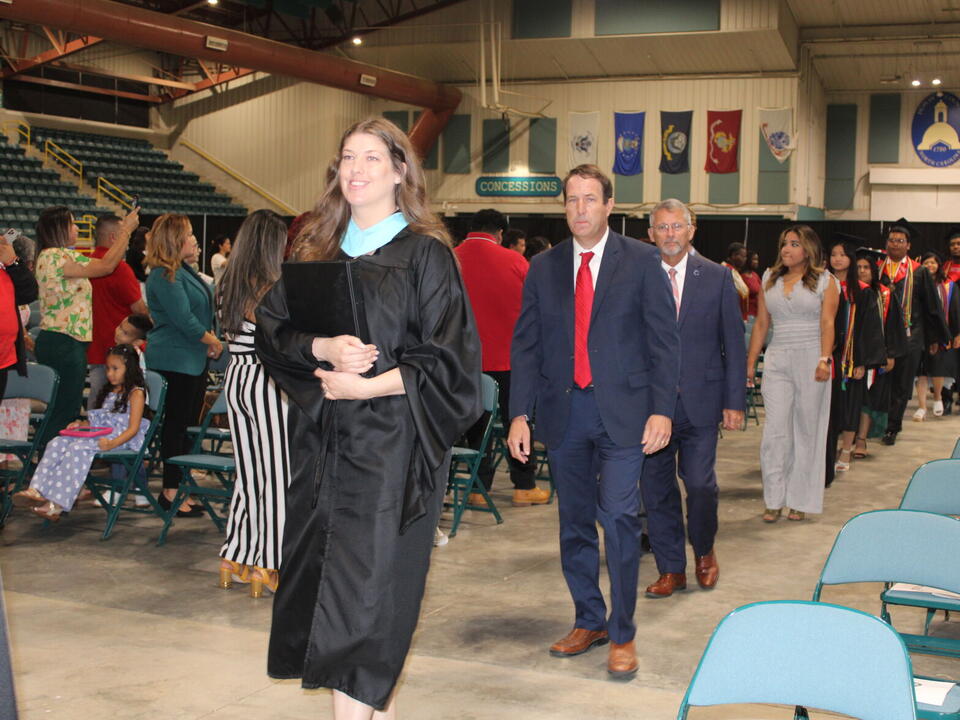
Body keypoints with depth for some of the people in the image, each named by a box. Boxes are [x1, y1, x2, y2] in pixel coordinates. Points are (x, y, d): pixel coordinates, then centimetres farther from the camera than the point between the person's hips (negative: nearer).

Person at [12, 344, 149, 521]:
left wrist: (112, 443, -26)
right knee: (57, 443, -15)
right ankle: (37, 490, -31)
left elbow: (133, 428, -11)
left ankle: (56, 505, -36)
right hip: (99, 434, 8)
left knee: (78, 448, -32)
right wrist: (81, 424, 6)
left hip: (121, 439, -8)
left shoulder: (136, 393, -2)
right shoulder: (109, 392, 25)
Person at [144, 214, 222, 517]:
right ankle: (170, 492, 2)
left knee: (189, 424, 11)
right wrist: (212, 341, -9)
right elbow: (183, 319, -20)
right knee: (177, 424, -5)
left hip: (193, 358, 10)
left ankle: (179, 487, 17)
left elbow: (201, 308, 22)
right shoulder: (164, 275, -16)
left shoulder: (184, 270, 15)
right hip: (175, 359, -10)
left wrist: (209, 337, 7)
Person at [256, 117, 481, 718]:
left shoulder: (425, 254, -3)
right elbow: (273, 328, 7)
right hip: (324, 439, 5)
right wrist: (325, 348, -12)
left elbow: (448, 357, -8)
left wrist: (368, 386, -15)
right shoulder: (319, 248, 12)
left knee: (363, 584, -8)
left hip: (391, 439, -5)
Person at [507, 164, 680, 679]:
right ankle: (589, 621, 26)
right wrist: (520, 414, 0)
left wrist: (661, 409, -9)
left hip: (621, 412, -3)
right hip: (563, 413, 4)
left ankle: (622, 635, 3)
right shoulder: (544, 268, 9)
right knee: (574, 522, 11)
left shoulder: (641, 261, 1)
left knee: (619, 517, -9)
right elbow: (525, 345, 8)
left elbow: (664, 340, -1)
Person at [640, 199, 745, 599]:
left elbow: (734, 344, 4)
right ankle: (671, 569, 20)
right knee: (656, 488, 5)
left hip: (700, 401, -1)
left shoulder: (717, 277, 3)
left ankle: (704, 551, 27)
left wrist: (734, 402, -1)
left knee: (701, 484, -2)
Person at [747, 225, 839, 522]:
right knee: (775, 429, -3)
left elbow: (827, 324, -7)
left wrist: (824, 360, -19)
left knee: (807, 429, 3)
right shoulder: (770, 280, 13)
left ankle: (800, 500, 12)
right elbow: (761, 324, 13)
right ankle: (774, 500, 3)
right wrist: (750, 363, 8)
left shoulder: (825, 281, 3)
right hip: (777, 361, 3)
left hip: (810, 360, -3)